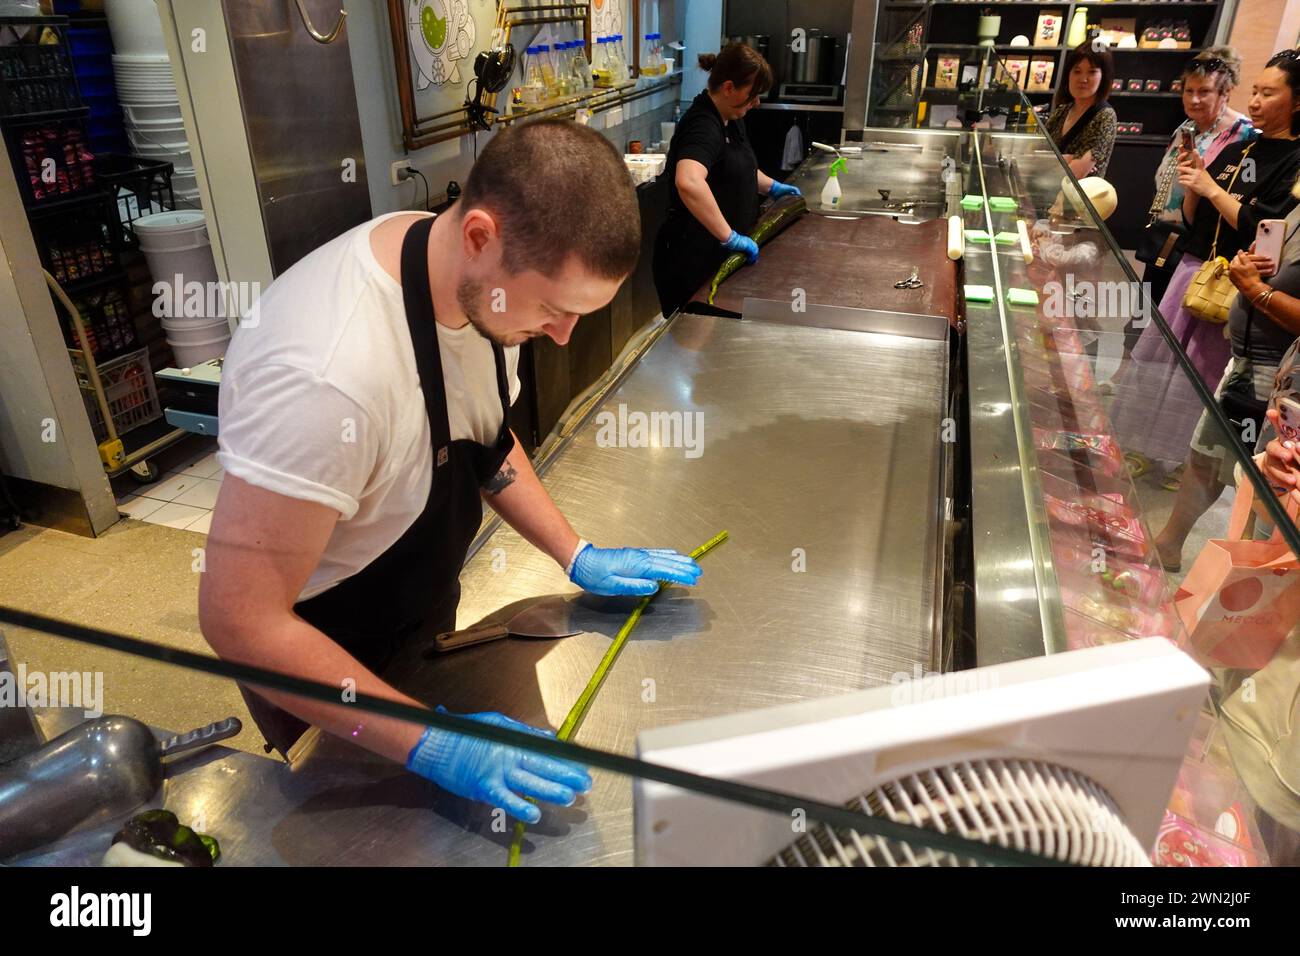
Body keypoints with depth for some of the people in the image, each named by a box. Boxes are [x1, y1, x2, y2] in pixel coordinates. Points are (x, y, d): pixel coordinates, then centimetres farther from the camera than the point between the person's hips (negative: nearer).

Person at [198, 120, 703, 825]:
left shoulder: (490, 280, -16)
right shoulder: (326, 373, -41)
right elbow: (240, 620, -32)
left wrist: (577, 556, -6)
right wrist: (428, 744, -33)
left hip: (427, 617, 7)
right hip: (318, 660, -6)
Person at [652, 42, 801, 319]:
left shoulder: (731, 118, 10)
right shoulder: (703, 126, -21)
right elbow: (688, 182, -42)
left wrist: (771, 186, 21)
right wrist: (729, 236, -37)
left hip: (721, 255, 9)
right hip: (692, 260, -9)